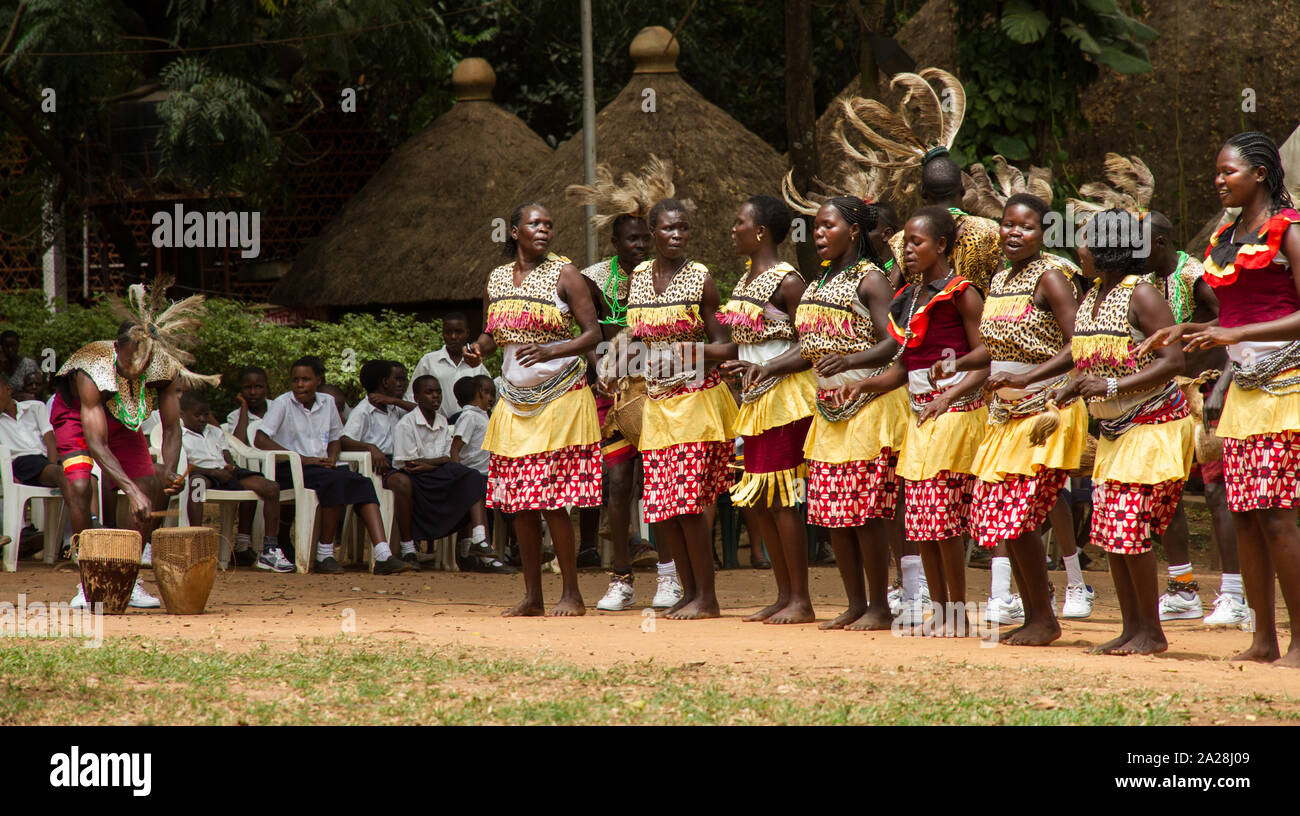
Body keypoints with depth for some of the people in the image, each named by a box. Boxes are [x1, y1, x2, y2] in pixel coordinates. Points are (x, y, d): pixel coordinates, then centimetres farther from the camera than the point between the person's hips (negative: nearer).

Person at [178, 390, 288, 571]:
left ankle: (270, 551, -13)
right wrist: (215, 473, -17)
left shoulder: (215, 432, 31)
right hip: (202, 473, -7)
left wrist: (230, 467, -4)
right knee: (196, 484, -46)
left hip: (225, 474, 7)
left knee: (271, 488, -12)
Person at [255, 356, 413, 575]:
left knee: (361, 484, -23)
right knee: (336, 483, -33)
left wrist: (332, 458, 1)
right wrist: (301, 458, -18)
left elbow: (336, 438, 26)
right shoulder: (282, 404, -2)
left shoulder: (327, 403, 14)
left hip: (322, 466, 5)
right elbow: (260, 440, -12)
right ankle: (325, 554, -24)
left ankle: (383, 555, -36)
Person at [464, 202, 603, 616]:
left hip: (559, 398, -5)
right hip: (515, 402, 5)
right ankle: (532, 596, 10)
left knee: (552, 502, -9)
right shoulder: (497, 279, 11)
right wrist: (477, 349, -2)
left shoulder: (563, 274, -3)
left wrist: (550, 352, -21)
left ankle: (571, 594, 0)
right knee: (518, 502, 3)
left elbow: (593, 333, -6)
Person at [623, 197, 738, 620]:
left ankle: (706, 597, -2)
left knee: (687, 502, -10)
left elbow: (724, 346, -3)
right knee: (659, 505, 3)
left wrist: (693, 351, -21)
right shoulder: (639, 277, 11)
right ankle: (689, 591, 15)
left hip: (695, 397, -5)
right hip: (655, 401, 5)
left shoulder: (700, 278, -3)